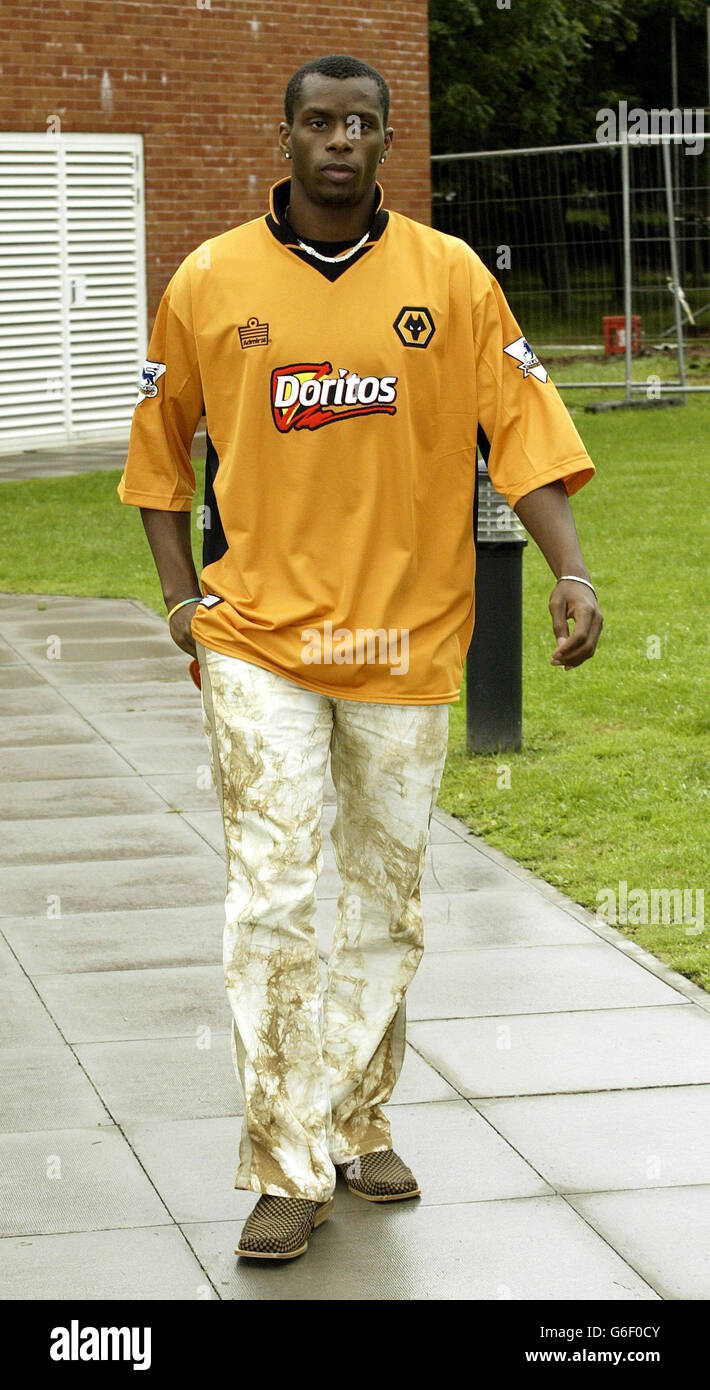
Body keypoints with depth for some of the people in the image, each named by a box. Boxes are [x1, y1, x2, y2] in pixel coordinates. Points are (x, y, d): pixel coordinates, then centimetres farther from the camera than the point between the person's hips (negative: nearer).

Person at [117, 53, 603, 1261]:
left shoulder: (450, 277, 1)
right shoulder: (210, 281, 0)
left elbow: (521, 427, -1)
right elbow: (160, 444, 11)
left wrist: (571, 573, -13)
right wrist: (181, 593, 4)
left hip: (409, 636, 2)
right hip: (259, 634, -1)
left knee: (388, 900, 10)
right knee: (272, 899, -8)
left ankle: (356, 1126, 26)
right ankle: (287, 1171, -2)